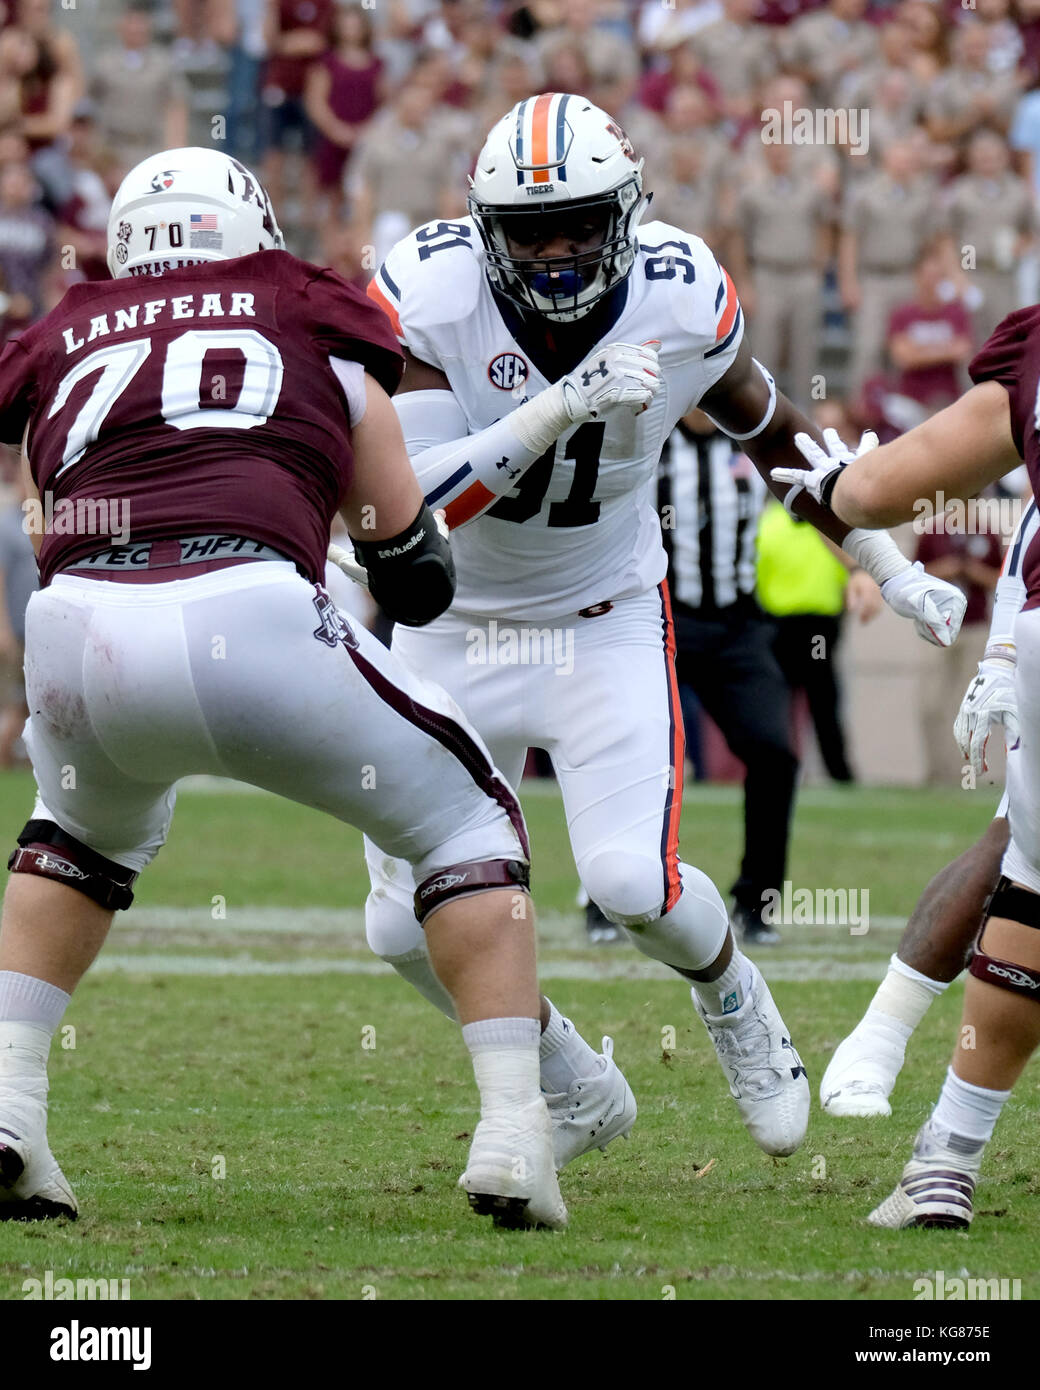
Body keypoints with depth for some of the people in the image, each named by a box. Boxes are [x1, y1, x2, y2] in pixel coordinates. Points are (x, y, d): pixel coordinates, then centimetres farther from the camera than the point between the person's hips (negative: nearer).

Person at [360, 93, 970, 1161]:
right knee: (409, 927, -5)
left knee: (633, 884, -19)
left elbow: (768, 427, 4)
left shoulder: (682, 301, -16)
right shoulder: (427, 296, -24)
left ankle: (731, 997, 17)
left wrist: (891, 570, 11)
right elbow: (408, 499, -31)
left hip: (606, 622, 0)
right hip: (453, 626, 0)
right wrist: (558, 411, -42)